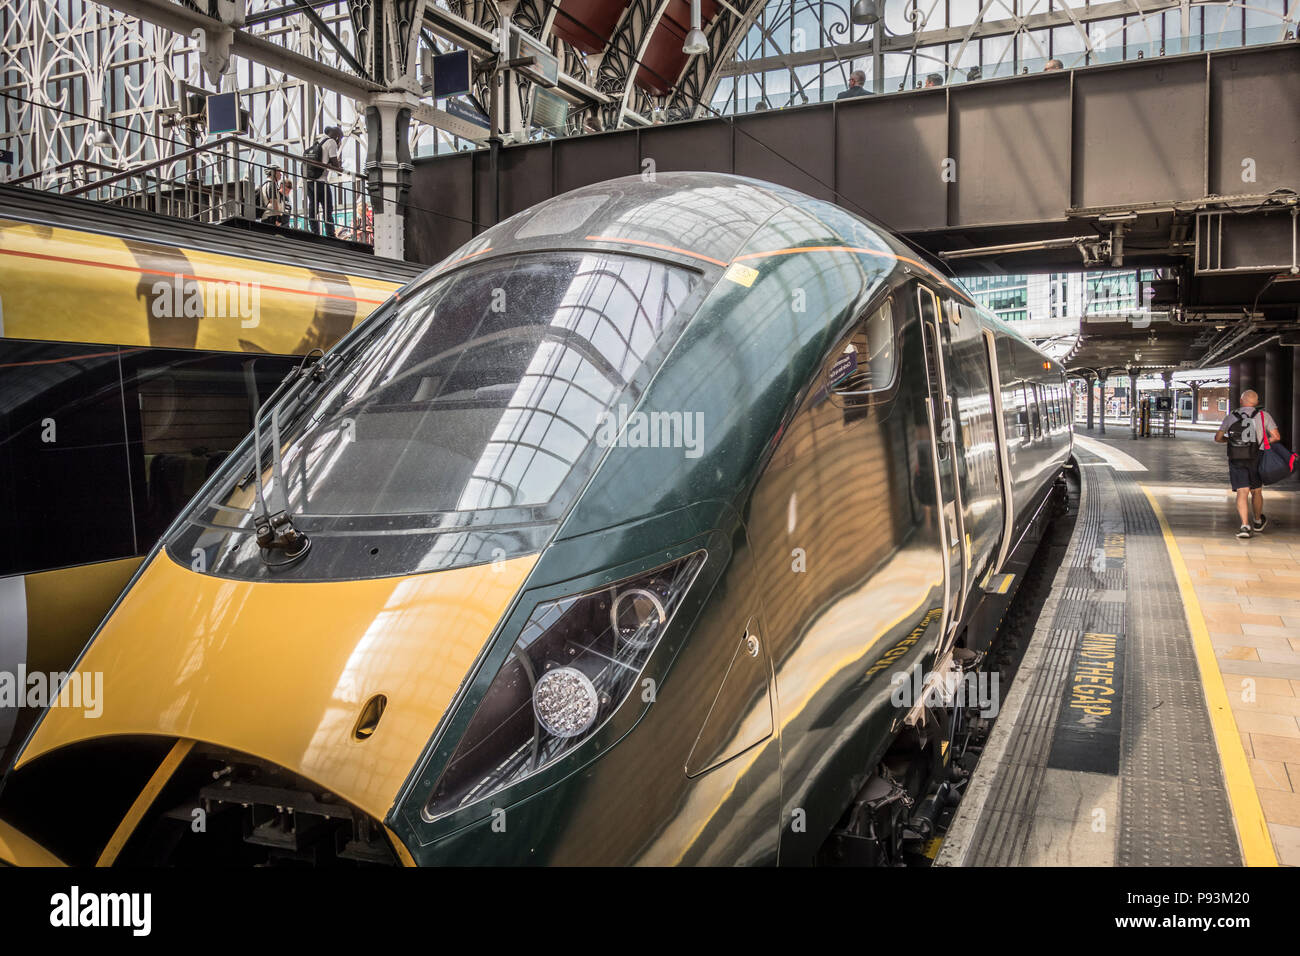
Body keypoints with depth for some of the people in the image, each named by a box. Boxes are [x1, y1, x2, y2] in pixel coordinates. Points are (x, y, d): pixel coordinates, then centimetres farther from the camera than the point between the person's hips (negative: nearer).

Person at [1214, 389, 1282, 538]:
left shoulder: (1231, 416, 6)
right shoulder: (1263, 415, 3)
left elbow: (1218, 438, 7)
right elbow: (1277, 436, -1)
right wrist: (1262, 441, 16)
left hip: (1236, 460, 0)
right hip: (1255, 459, 0)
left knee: (1242, 492, -3)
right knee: (1256, 491, 18)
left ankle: (1245, 526, -18)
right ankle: (1258, 522, 37)